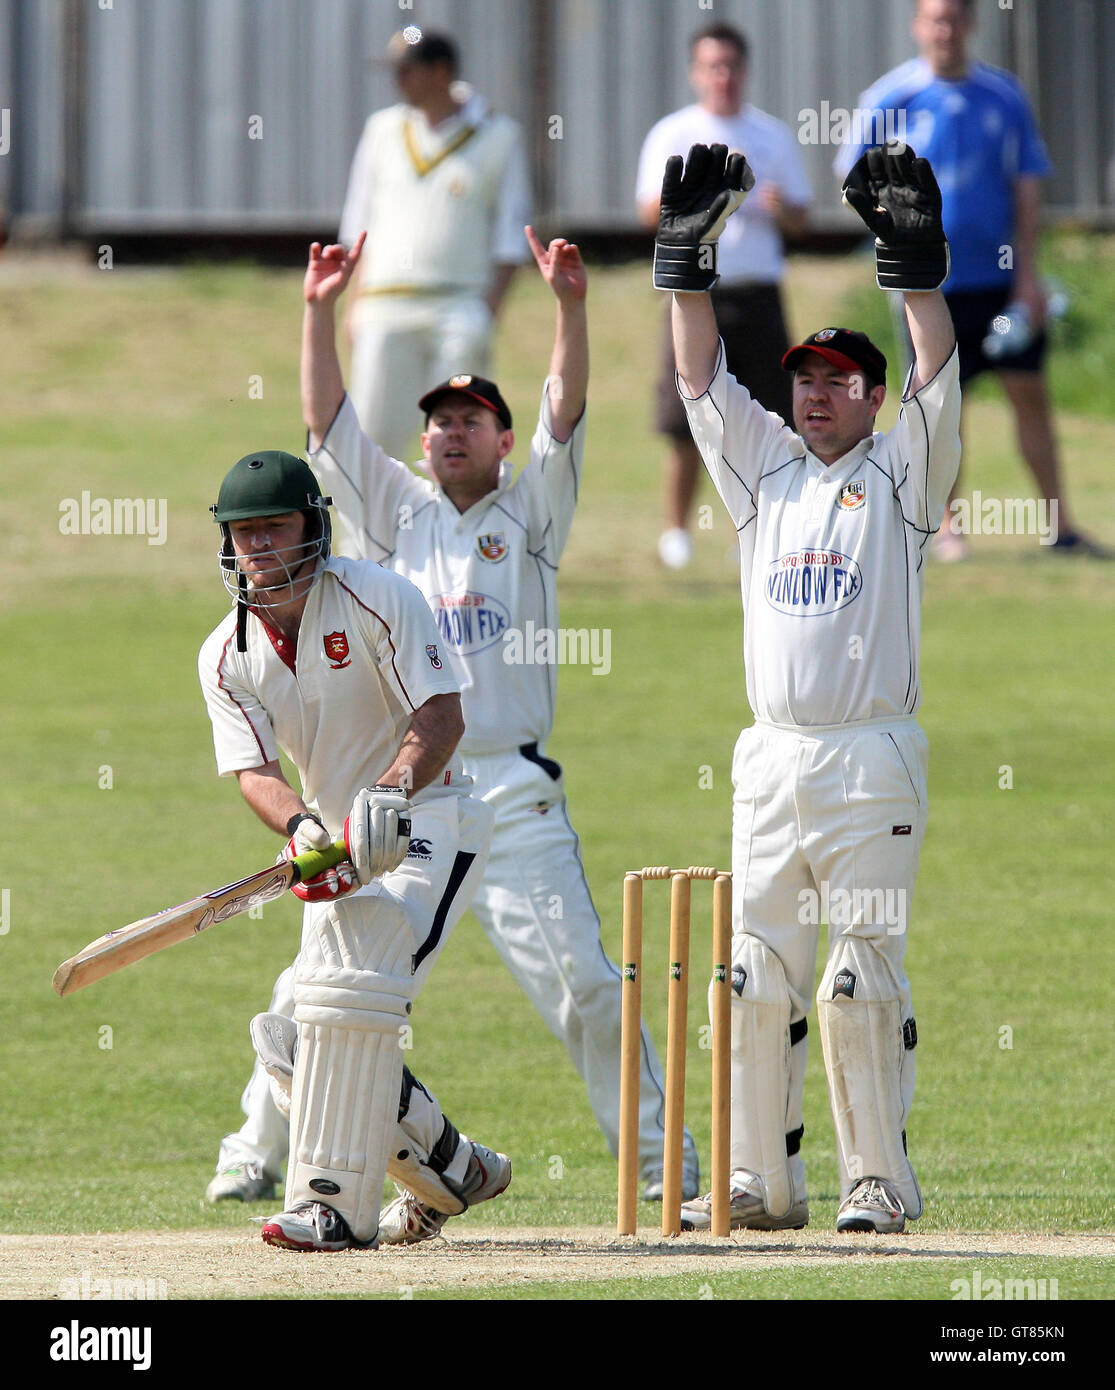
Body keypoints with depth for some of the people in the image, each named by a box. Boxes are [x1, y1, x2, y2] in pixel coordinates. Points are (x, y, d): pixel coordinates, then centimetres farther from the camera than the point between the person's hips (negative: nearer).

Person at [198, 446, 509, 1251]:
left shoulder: (377, 598, -13)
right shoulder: (227, 657, 1)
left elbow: (442, 716, -19)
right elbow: (253, 770, -9)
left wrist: (391, 791, -38)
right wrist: (301, 825, -32)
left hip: (430, 818, -7)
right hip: (343, 848, 7)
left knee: (354, 992, -26)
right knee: (298, 1040, 2)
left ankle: (339, 1204, -26)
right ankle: (454, 1170, 20)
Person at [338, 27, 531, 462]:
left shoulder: (498, 136, 2)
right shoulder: (384, 129, 13)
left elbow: (510, 237, 0)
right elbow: (360, 225, 17)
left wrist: (489, 315, -9)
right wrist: (357, 304, 9)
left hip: (461, 310, -3)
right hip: (387, 312, 3)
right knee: (376, 433, -3)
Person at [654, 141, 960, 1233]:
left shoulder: (900, 474, 4)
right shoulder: (763, 470, 16)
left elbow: (937, 378, -10)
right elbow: (701, 377, 11)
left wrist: (912, 261, -18)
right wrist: (686, 259, 3)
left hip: (870, 762, -5)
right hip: (770, 762, 5)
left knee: (862, 980, -6)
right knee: (757, 977, 4)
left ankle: (880, 1180, -1)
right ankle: (759, 1181, 9)